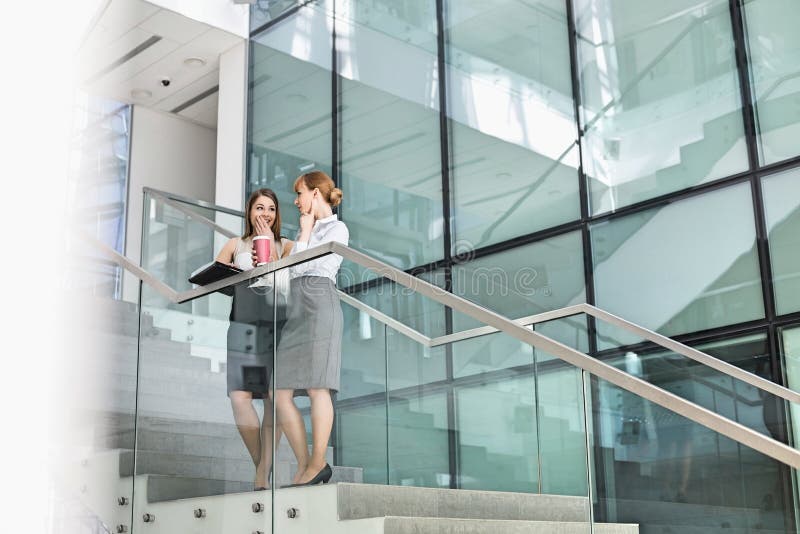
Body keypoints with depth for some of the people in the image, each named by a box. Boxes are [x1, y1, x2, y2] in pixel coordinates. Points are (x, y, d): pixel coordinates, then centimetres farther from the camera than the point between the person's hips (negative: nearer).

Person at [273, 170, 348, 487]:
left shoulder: (336, 229, 6)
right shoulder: (309, 231, 29)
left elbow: (301, 264, -4)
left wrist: (305, 230, 9)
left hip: (319, 302, -8)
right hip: (296, 306, 8)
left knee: (317, 387, -13)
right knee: (280, 391, -2)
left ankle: (317, 465, -11)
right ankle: (303, 466, -2)